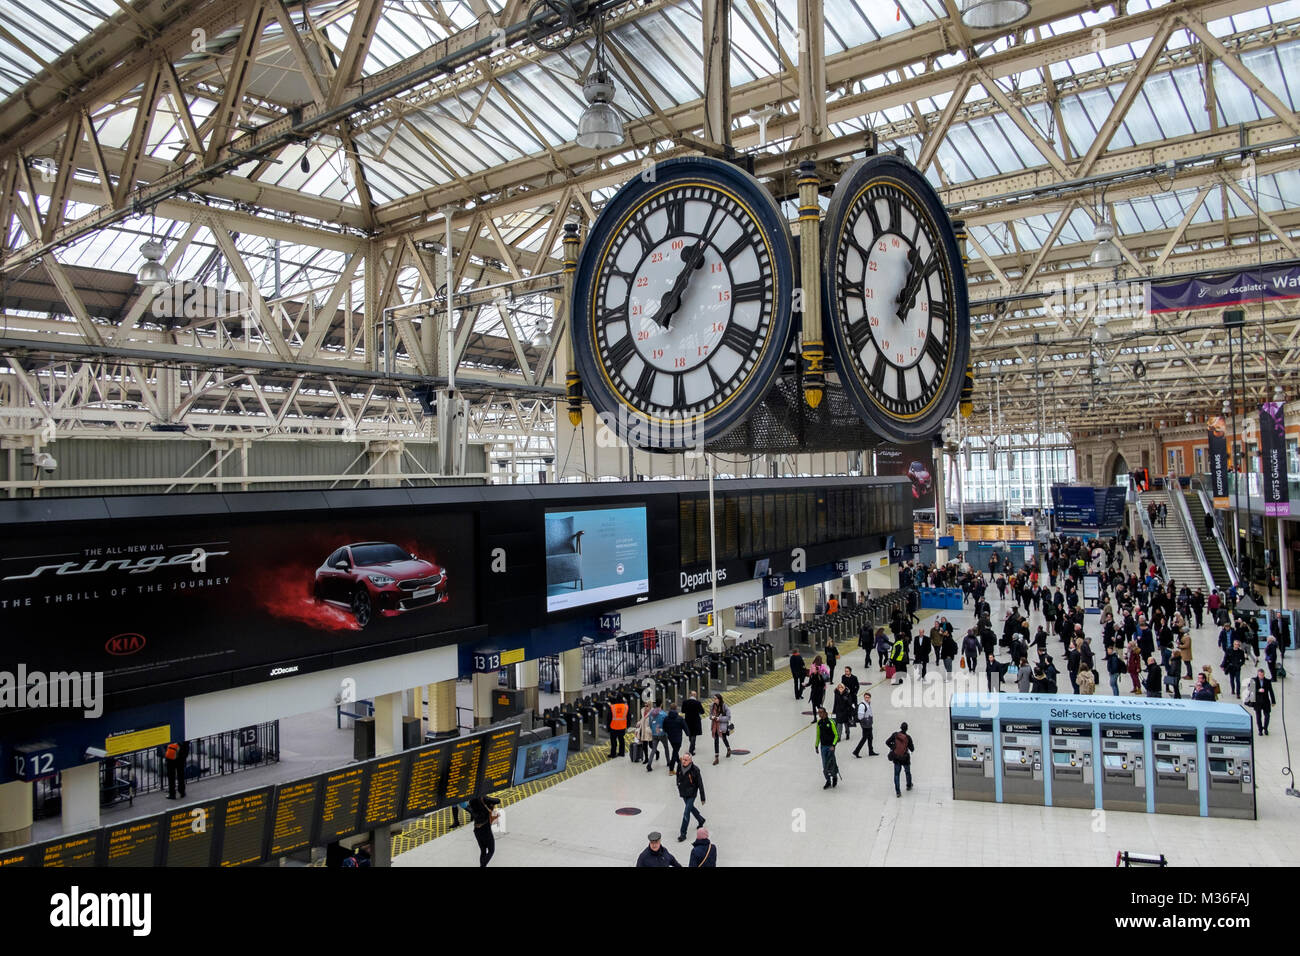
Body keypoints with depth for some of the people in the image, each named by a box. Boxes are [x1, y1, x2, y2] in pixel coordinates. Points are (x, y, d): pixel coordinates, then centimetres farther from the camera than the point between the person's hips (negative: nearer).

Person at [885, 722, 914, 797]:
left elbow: (887, 742, -7)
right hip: (905, 758, -1)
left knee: (896, 774, 11)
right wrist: (912, 745, 14)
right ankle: (909, 786, 47)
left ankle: (897, 792, 5)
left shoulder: (895, 734, -12)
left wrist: (892, 747, 10)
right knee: (908, 772, 25)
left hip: (896, 758, 1)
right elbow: (912, 749, -7)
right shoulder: (908, 738, -15)